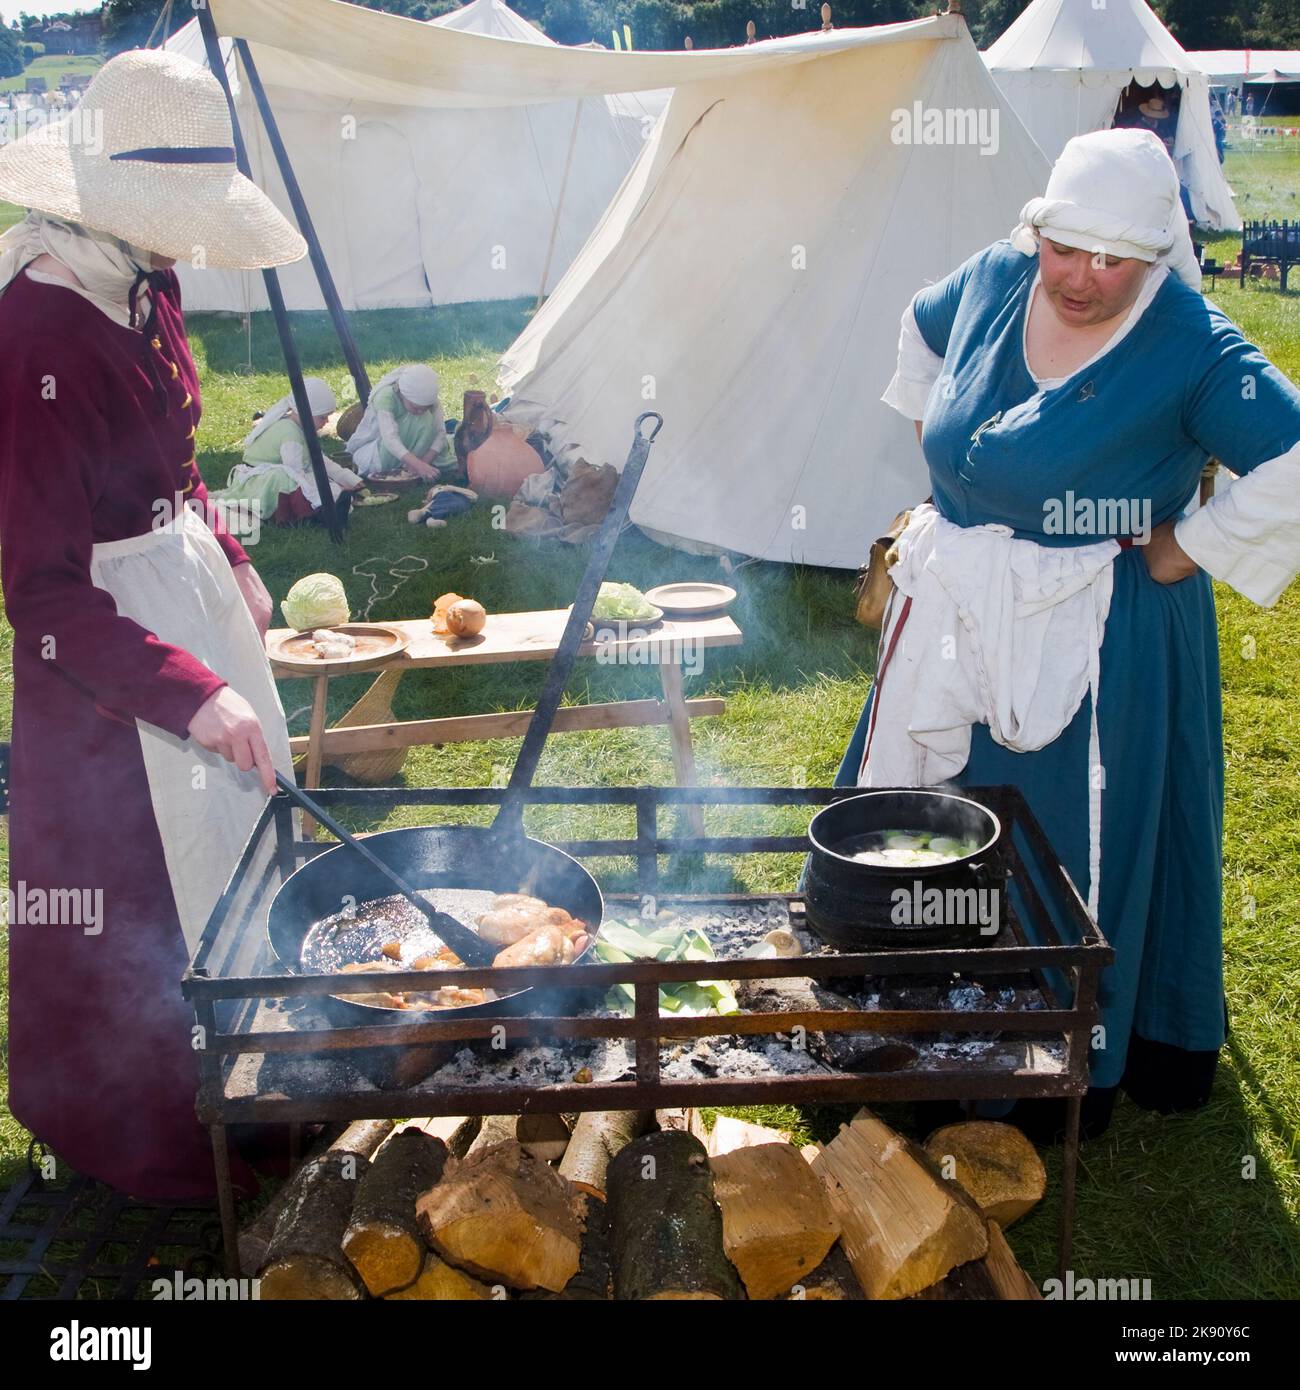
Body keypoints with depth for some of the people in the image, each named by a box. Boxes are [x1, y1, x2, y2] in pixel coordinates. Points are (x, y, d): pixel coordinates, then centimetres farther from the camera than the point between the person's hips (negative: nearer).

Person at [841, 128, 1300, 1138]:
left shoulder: (1191, 348, -18)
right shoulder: (994, 281, -1)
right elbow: (923, 326, 22)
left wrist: (1189, 550, -16)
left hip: (1094, 634, -6)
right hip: (960, 608, 6)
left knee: (1079, 842, 3)